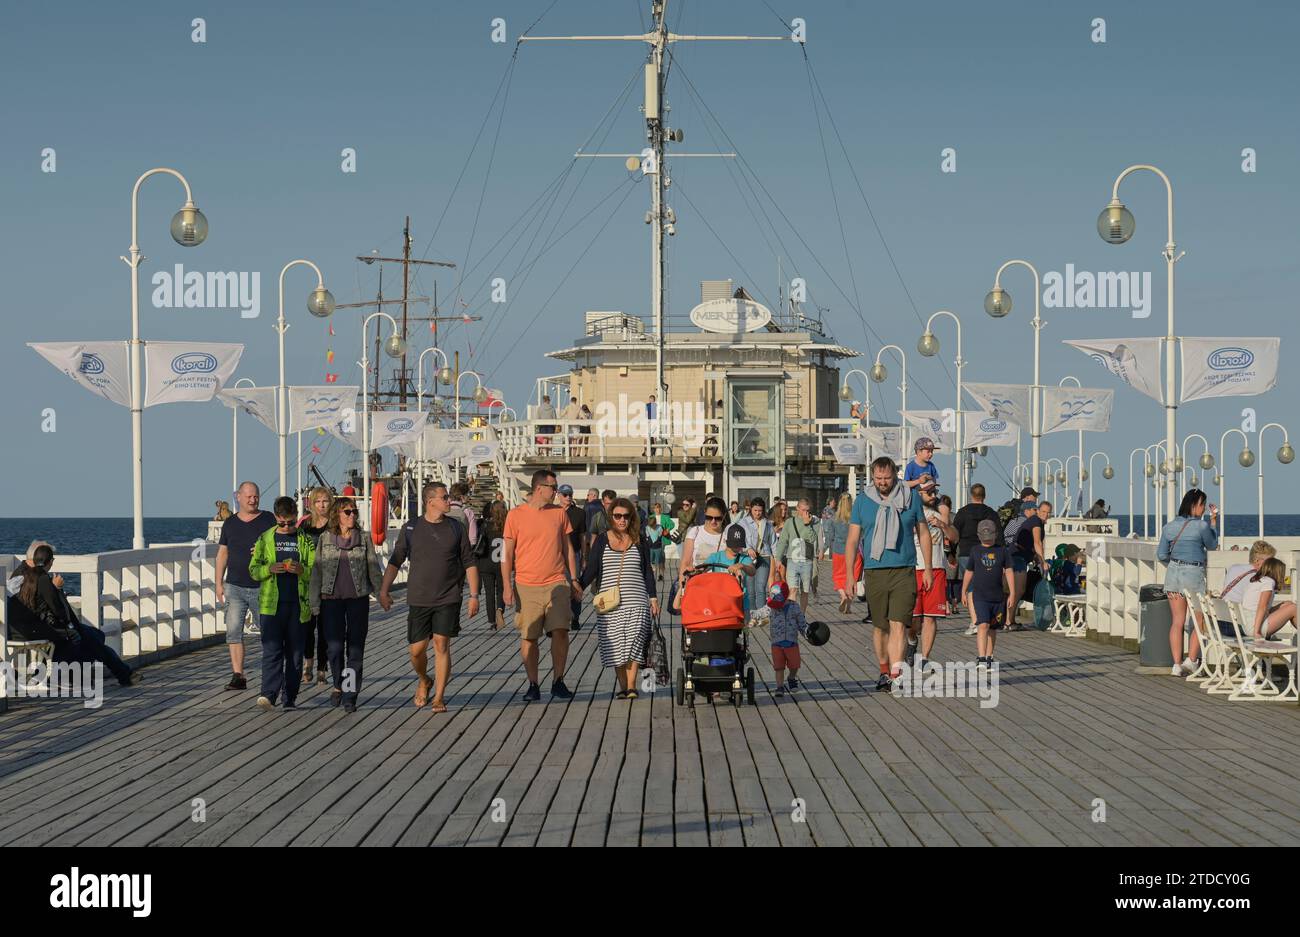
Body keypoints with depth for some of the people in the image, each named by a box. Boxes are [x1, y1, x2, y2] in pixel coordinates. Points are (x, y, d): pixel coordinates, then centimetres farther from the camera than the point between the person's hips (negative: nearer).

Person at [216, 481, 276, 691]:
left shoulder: (269, 520, 2)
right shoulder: (230, 523, 10)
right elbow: (223, 553, 14)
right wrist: (219, 583, 9)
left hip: (262, 587, -2)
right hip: (235, 586, 2)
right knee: (233, 630, -6)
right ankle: (238, 675, -3)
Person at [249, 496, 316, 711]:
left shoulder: (305, 540, 8)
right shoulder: (265, 539, 9)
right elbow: (253, 570, 7)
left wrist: (302, 570, -15)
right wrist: (270, 569, -13)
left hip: (298, 604, 1)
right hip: (272, 604, -1)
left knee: (295, 653, 5)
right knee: (271, 650, -11)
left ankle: (290, 698, 12)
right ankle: (269, 694, -19)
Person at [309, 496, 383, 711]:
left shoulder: (364, 538, 5)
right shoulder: (324, 539, 4)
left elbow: (374, 569, 8)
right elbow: (317, 571, 5)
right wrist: (315, 603, 1)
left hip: (358, 599, 0)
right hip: (332, 599, 0)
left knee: (355, 649, -2)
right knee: (334, 646, -5)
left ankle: (350, 695, 3)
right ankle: (338, 685, 20)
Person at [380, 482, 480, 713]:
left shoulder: (456, 528, 4)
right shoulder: (411, 528, 3)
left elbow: (469, 563, 8)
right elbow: (395, 561, 7)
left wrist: (474, 595, 3)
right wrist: (384, 590, -2)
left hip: (448, 599, -1)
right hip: (418, 598, 1)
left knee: (441, 646, -8)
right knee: (416, 649, 1)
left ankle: (439, 697, 0)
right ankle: (423, 681, 32)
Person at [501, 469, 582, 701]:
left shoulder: (559, 513, 10)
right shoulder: (516, 515, 0)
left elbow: (568, 548, 17)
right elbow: (507, 553, 2)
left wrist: (574, 579, 14)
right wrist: (507, 586, -5)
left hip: (557, 584, 2)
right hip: (527, 586, -2)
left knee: (560, 630, -9)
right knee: (528, 636, 1)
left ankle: (558, 682, 3)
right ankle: (533, 685, 10)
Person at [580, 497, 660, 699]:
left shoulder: (639, 541, 10)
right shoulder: (602, 540, 8)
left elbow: (647, 571, 12)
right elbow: (592, 569, 5)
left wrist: (653, 598, 7)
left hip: (636, 602, -1)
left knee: (633, 644, -13)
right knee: (616, 648, 0)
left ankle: (631, 687, -13)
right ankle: (623, 687, 7)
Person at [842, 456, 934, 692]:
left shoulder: (910, 498, 4)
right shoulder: (862, 501, 5)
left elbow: (923, 534, 13)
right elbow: (852, 540, 7)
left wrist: (927, 568, 10)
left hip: (904, 572, -2)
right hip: (874, 573, 2)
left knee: (897, 625, -12)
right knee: (880, 626, 11)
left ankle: (896, 674, -19)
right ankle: (884, 671, 27)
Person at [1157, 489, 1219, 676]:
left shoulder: (1169, 526, 4)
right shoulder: (1201, 526, -11)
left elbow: (1161, 555, 5)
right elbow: (1212, 545, 8)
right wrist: (1213, 521, 14)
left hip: (1173, 573, 5)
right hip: (1194, 575, -5)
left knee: (1177, 621, 7)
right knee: (1199, 621, 10)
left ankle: (1176, 665, 4)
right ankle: (1190, 661, 3)